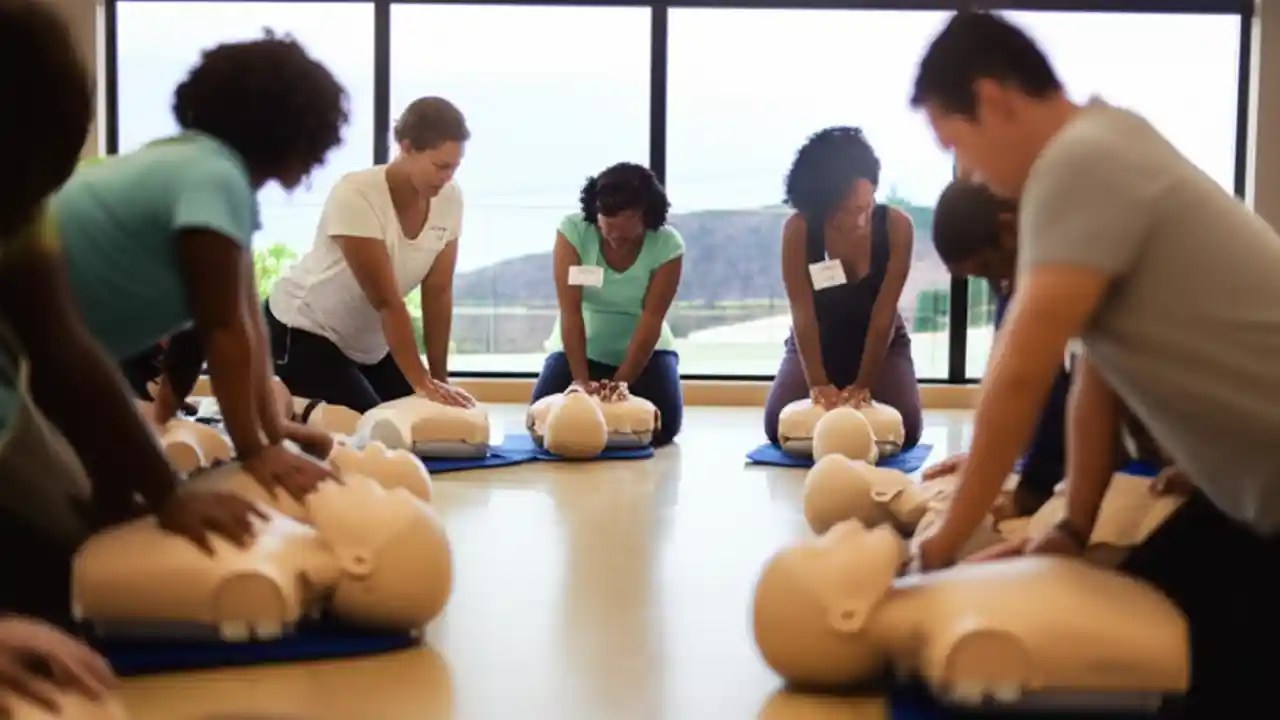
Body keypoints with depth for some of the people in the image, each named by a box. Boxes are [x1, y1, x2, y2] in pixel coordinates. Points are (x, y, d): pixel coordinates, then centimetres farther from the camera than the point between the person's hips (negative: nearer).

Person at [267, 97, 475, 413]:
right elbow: (386, 300, -30)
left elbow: (438, 293, -8)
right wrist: (422, 383, -30)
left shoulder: (449, 199, -12)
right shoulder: (357, 196, -28)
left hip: (371, 342, 6)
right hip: (305, 331, -6)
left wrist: (440, 379, -10)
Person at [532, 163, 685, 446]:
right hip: (581, 348, 0)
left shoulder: (668, 245, -20)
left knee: (663, 425, -21)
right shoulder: (573, 230, -20)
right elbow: (570, 312, -23)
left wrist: (622, 382, -29)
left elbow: (651, 319, -21)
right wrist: (581, 380, -30)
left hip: (645, 349, 0)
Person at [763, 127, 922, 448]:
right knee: (780, 427, -19)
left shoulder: (897, 226, -23)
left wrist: (864, 383, -26)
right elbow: (802, 312, -24)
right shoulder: (798, 229, -23)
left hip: (882, 343, 0)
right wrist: (817, 382, -32)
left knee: (904, 430, -20)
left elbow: (883, 314, -23)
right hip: (816, 343, 0)